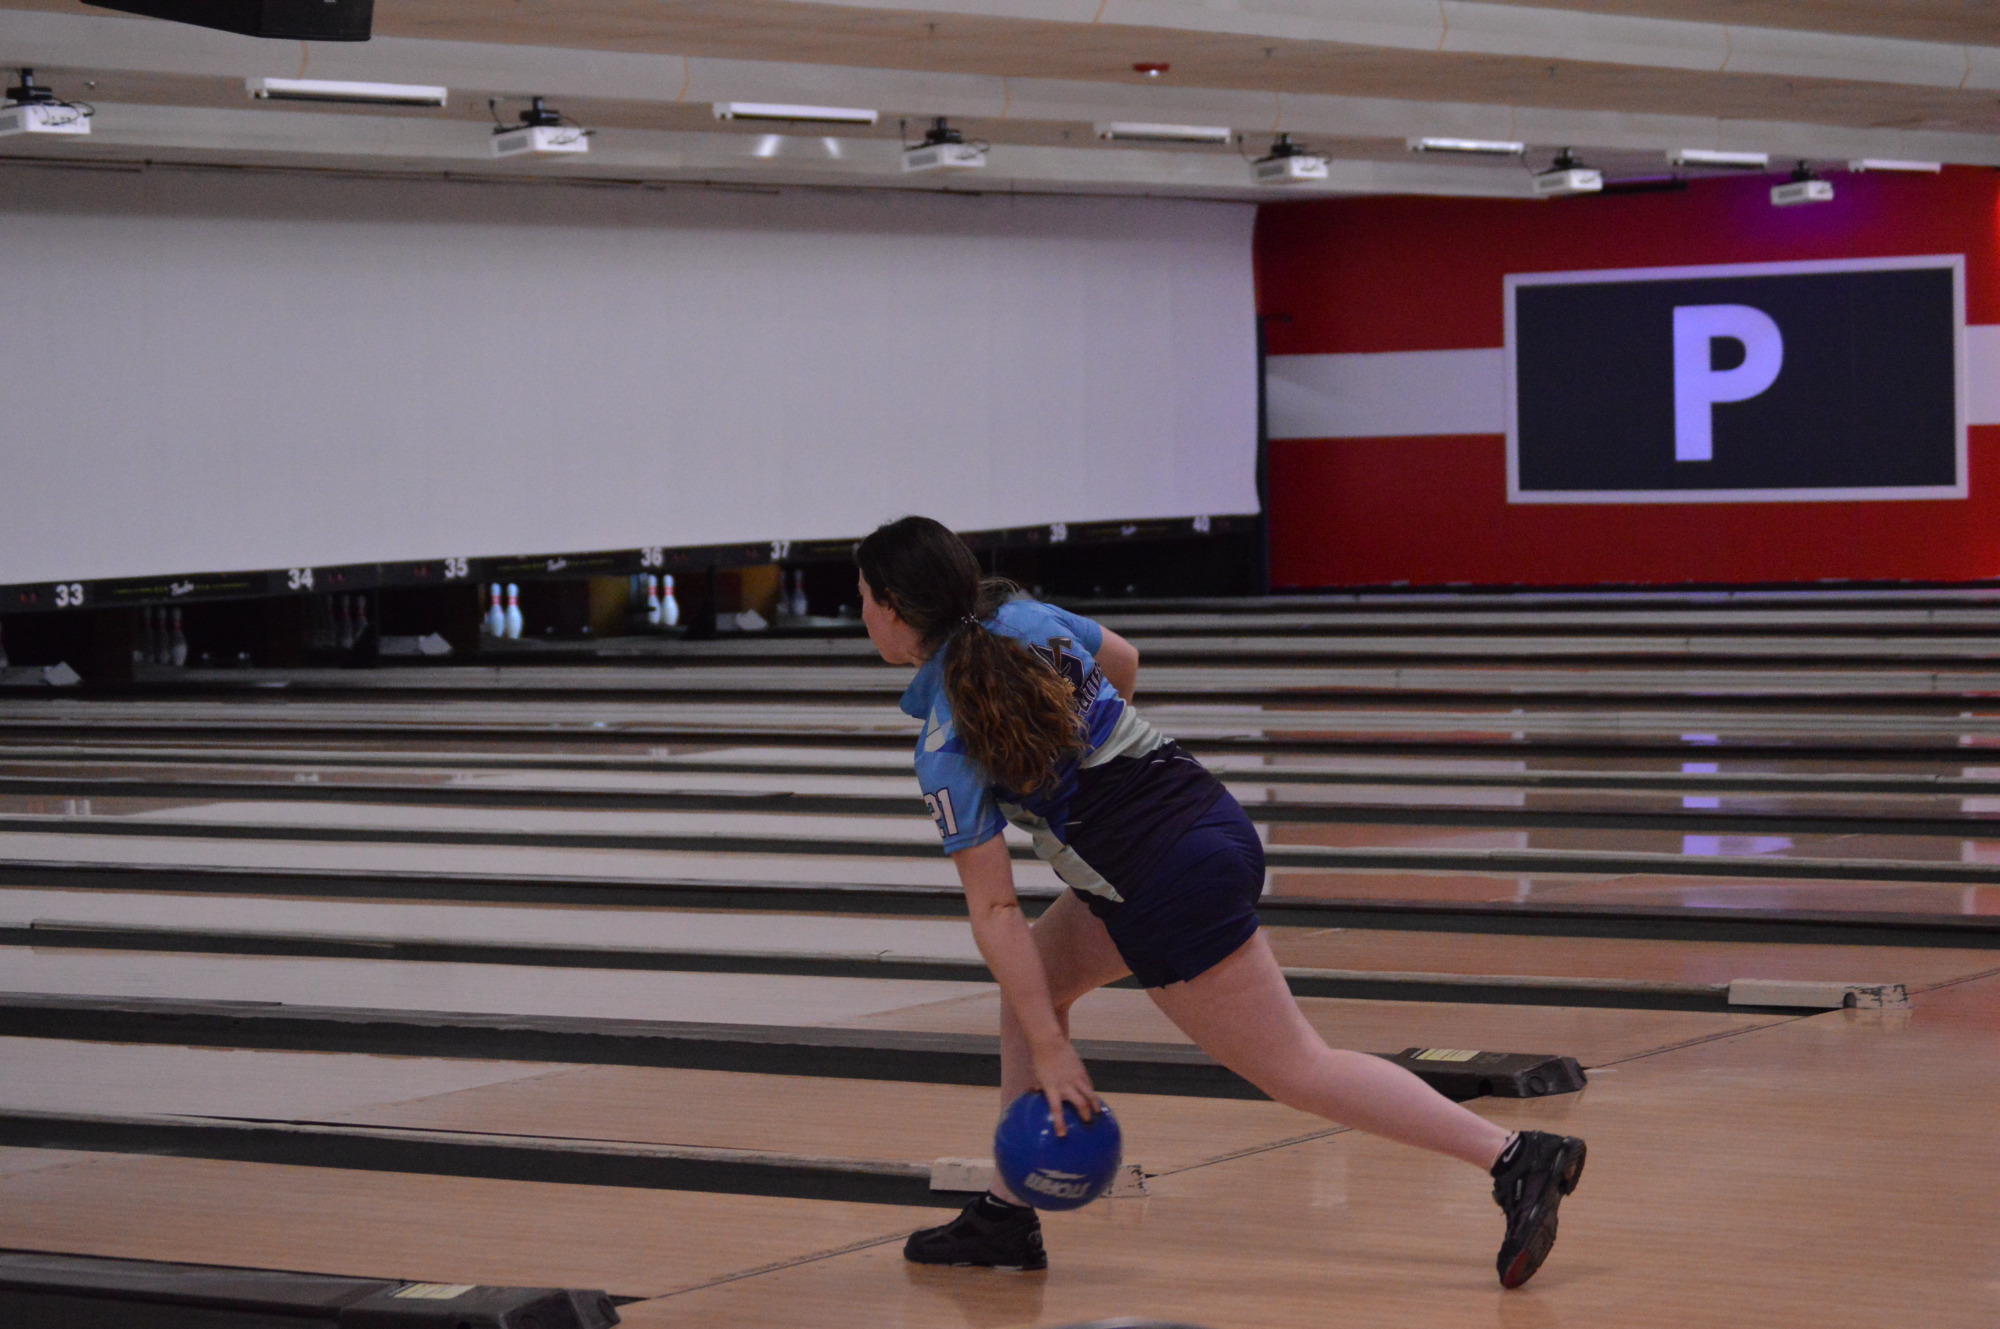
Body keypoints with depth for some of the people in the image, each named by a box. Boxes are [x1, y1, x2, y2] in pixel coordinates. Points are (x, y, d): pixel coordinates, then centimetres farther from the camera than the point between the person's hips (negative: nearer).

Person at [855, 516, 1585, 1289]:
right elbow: (1122, 659, 27)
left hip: (1171, 888, -9)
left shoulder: (946, 749, -12)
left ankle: (1517, 1160, -8)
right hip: (1207, 812, 9)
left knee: (1296, 1068, -4)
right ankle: (1006, 1217, 20)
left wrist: (1050, 1053, -10)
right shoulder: (1025, 617, 7)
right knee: (1033, 979, 19)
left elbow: (994, 911, -13)